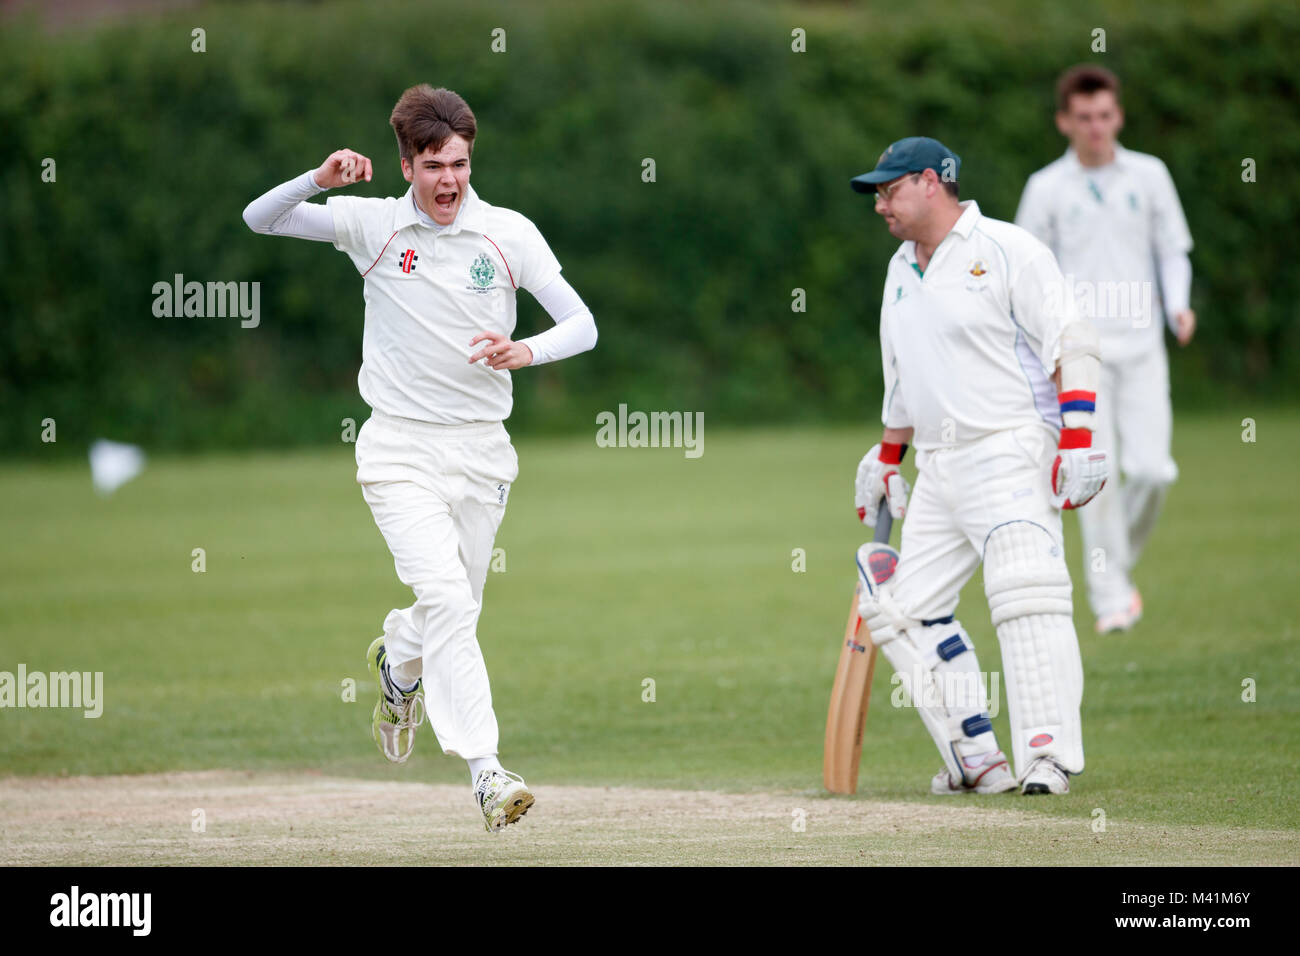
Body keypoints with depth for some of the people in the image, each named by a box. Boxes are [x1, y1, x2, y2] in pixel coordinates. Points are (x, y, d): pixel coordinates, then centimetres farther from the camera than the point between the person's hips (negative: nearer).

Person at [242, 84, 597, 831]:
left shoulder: (509, 233, -1)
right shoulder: (373, 224, -2)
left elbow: (582, 324, -2)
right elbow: (259, 219, -2)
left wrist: (526, 352, -23)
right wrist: (320, 180, -21)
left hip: (482, 449, 3)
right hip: (400, 451, -3)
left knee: (455, 614, 12)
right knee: (445, 598, -20)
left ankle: (398, 662, 49)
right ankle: (486, 771, -22)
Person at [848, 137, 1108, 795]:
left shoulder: (1006, 251, -6)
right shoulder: (902, 270, 19)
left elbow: (1072, 345, -12)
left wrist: (1078, 441, -21)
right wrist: (887, 458, 28)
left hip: (1011, 454, -8)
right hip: (938, 472, 8)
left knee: (1025, 593, -23)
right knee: (901, 608, 3)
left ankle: (1048, 756, -25)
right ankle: (977, 760, 2)